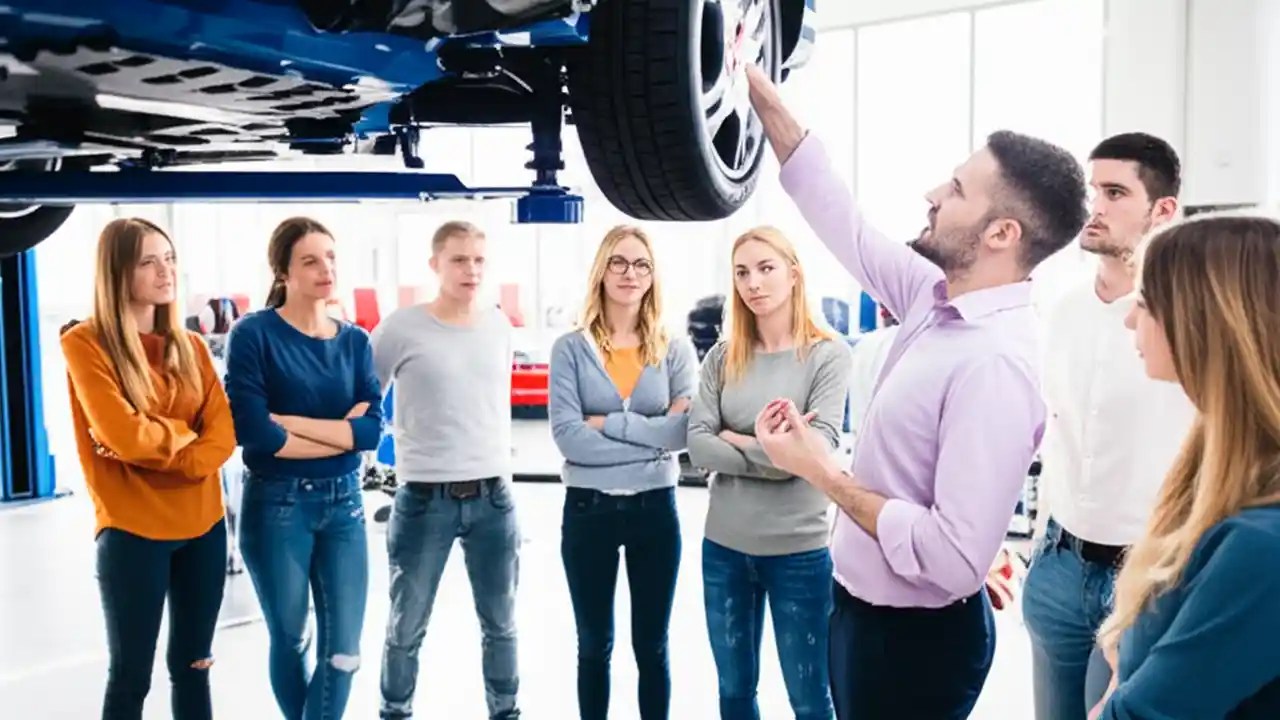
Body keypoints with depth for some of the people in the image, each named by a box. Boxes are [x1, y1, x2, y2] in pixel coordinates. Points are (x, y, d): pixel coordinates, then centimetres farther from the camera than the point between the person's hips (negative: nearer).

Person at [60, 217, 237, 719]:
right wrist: (183, 432, -2)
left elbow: (223, 435, -2)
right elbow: (124, 435, -19)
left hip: (202, 525, 5)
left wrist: (156, 446, -16)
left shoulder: (190, 346, 7)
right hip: (131, 531, -4)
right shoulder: (85, 343, -8)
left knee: (193, 665, 15)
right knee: (130, 676, 6)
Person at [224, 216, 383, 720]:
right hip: (276, 506, -3)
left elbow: (373, 429, -7)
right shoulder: (254, 334, -8)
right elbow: (254, 433, -18)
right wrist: (341, 433, -10)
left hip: (343, 504, 4)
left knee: (343, 648, 5)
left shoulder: (355, 341, 5)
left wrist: (293, 421, -16)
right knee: (290, 639, 14)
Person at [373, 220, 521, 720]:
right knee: (407, 627, 9)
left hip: (493, 496, 4)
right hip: (423, 499, -3)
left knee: (501, 624, 14)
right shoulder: (401, 329, -8)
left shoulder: (500, 327, 5)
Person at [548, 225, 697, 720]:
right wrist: (652, 434, -15)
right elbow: (568, 437, -15)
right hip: (587, 511, -1)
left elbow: (681, 435, -13)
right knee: (594, 646, 15)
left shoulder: (676, 350, 0)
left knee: (652, 647, 14)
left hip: (655, 509, 1)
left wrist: (606, 422, -15)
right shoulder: (571, 348, -4)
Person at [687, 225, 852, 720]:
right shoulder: (722, 358, 3)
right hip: (725, 546, 4)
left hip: (799, 549, -4)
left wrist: (738, 442, -10)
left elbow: (817, 450, -18)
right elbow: (698, 446, -7)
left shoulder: (828, 354, -8)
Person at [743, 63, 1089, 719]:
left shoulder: (994, 364, -29)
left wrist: (824, 474, -25)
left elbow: (954, 558, -32)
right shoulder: (936, 296, -4)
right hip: (865, 608, 8)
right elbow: (841, 220, 5)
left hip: (915, 636, -8)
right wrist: (757, 89, 3)